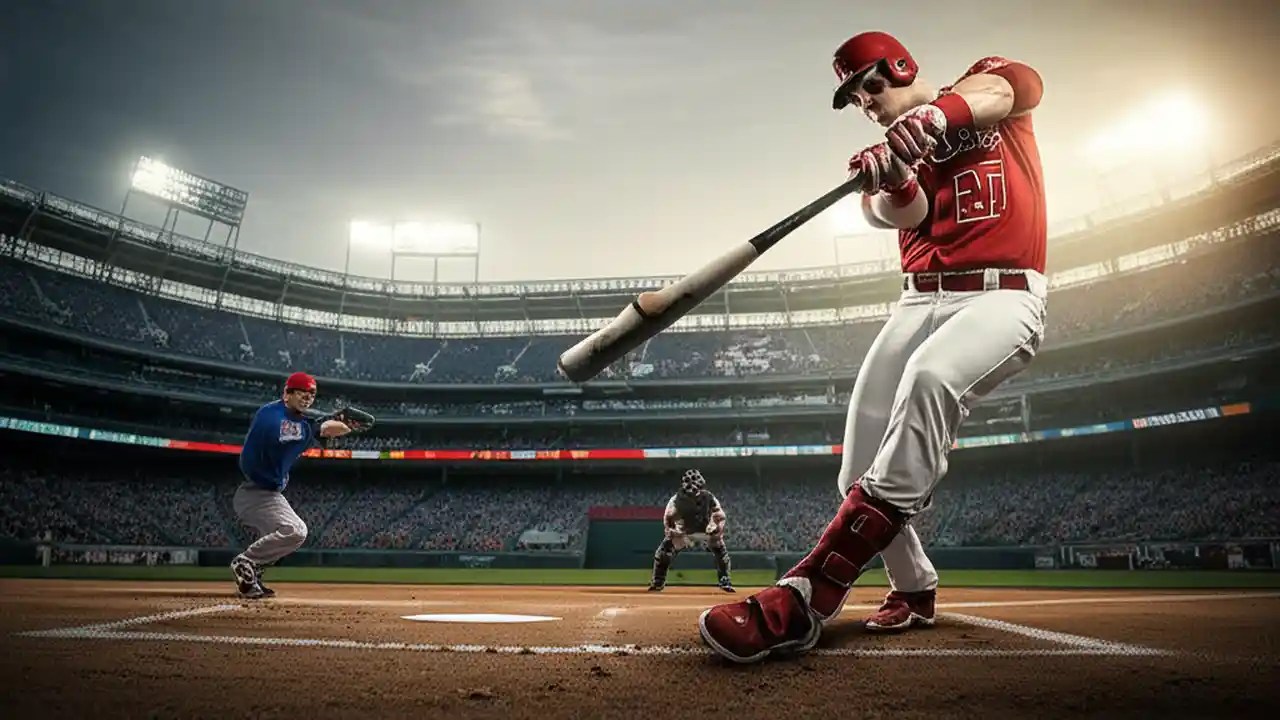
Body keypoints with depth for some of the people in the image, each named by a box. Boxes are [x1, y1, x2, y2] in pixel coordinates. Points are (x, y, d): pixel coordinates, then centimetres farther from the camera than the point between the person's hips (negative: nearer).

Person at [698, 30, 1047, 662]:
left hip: (1003, 295, -5)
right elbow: (906, 214, -4)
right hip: (920, 301, 5)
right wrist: (891, 182, -28)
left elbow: (996, 90, -16)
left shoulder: (987, 81, 12)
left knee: (930, 376, -37)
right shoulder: (891, 151, 18)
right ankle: (914, 588, 21)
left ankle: (807, 596, -42)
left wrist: (935, 115, -37)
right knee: (860, 471, -6)